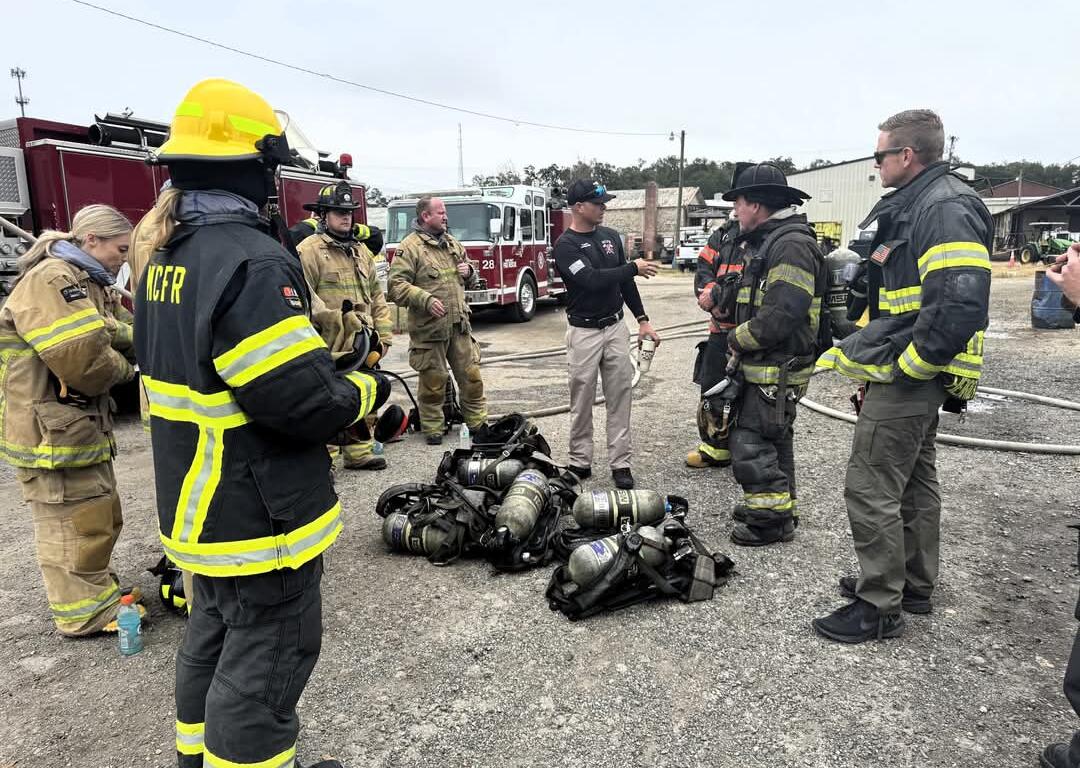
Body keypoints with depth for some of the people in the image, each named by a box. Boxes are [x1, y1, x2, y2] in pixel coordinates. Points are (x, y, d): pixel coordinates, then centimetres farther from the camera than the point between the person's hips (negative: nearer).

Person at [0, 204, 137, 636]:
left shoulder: (86, 282, 16)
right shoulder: (51, 280, -19)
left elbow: (110, 334, 13)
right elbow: (81, 359, -27)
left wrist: (132, 335, -9)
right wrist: (124, 369, -9)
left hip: (82, 424, 10)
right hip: (51, 429, -10)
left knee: (99, 515, 20)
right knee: (74, 521, -1)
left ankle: (97, 589, 35)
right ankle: (87, 614, 10)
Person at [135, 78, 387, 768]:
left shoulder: (167, 260, 7)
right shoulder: (252, 263, -24)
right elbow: (302, 399, -28)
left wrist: (333, 376, 12)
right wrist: (367, 392, -7)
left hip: (196, 506, 10)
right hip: (261, 518, -10)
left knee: (214, 642, 26)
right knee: (265, 666, 7)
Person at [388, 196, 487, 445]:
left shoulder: (453, 243, 15)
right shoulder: (410, 247, -6)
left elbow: (473, 281, 26)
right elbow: (397, 285, -15)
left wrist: (469, 271, 3)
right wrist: (426, 299, -25)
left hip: (459, 324, 6)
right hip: (429, 327, -5)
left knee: (471, 375, 8)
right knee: (433, 380, 5)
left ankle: (478, 422, 22)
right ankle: (433, 428, 20)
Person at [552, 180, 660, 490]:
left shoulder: (611, 236, 9)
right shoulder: (566, 245, -10)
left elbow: (624, 281, 14)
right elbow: (592, 279, -22)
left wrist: (642, 319, 10)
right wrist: (634, 268, -13)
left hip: (615, 327, 5)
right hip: (584, 332, -5)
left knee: (620, 396, 4)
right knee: (582, 399, 3)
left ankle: (620, 463, 10)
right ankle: (580, 462, 15)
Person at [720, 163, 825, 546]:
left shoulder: (792, 245, -19)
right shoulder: (767, 242, 15)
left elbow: (782, 314, -28)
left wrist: (738, 339, -14)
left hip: (776, 370, -11)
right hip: (761, 366, 11)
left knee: (751, 444, -5)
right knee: (773, 440, 20)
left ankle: (772, 519, 8)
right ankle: (779, 506, 34)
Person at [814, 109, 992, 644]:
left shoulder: (947, 209, -18)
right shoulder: (911, 206, 15)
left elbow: (960, 305, -28)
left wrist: (907, 365, -20)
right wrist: (859, 353, 15)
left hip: (905, 381, -11)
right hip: (913, 379, 11)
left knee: (870, 489, -5)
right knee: (915, 482, 19)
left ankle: (879, 606, 8)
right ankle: (914, 584, 34)